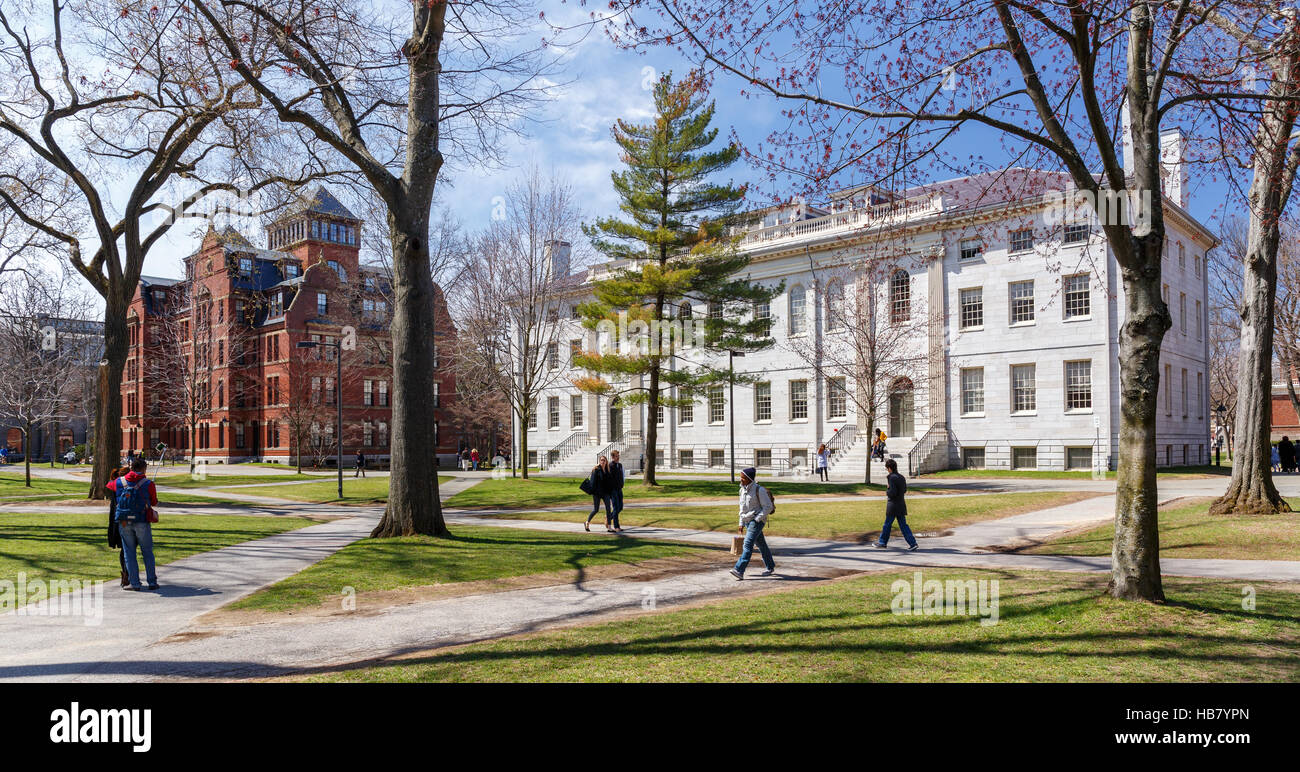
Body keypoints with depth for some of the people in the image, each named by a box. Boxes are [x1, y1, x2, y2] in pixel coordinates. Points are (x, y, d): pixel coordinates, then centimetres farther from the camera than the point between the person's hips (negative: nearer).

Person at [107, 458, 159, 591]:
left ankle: (134, 583, 5)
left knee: (129, 552, 8)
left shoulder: (119, 482, 4)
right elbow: (154, 503, 9)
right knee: (147, 552, 9)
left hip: (124, 523, 2)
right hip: (141, 522, -2)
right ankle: (152, 582, 9)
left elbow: (109, 485, 28)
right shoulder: (148, 484, -3)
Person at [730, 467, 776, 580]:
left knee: (748, 544, -17)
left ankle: (739, 570, -25)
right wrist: (741, 523, 15)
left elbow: (768, 507, -14)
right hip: (747, 521, 8)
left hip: (757, 521, -8)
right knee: (761, 544, 18)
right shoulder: (742, 490, 8)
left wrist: (757, 519, -17)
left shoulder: (759, 490, -15)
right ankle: (770, 566, 32)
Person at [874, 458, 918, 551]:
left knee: (887, 524, 9)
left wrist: (887, 492, -3)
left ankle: (882, 542, 24)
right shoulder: (902, 477, 8)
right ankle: (913, 544, 0)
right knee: (903, 525, 8)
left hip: (893, 506, -7)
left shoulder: (892, 478, -17)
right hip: (901, 505, 7)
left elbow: (893, 492, -23)